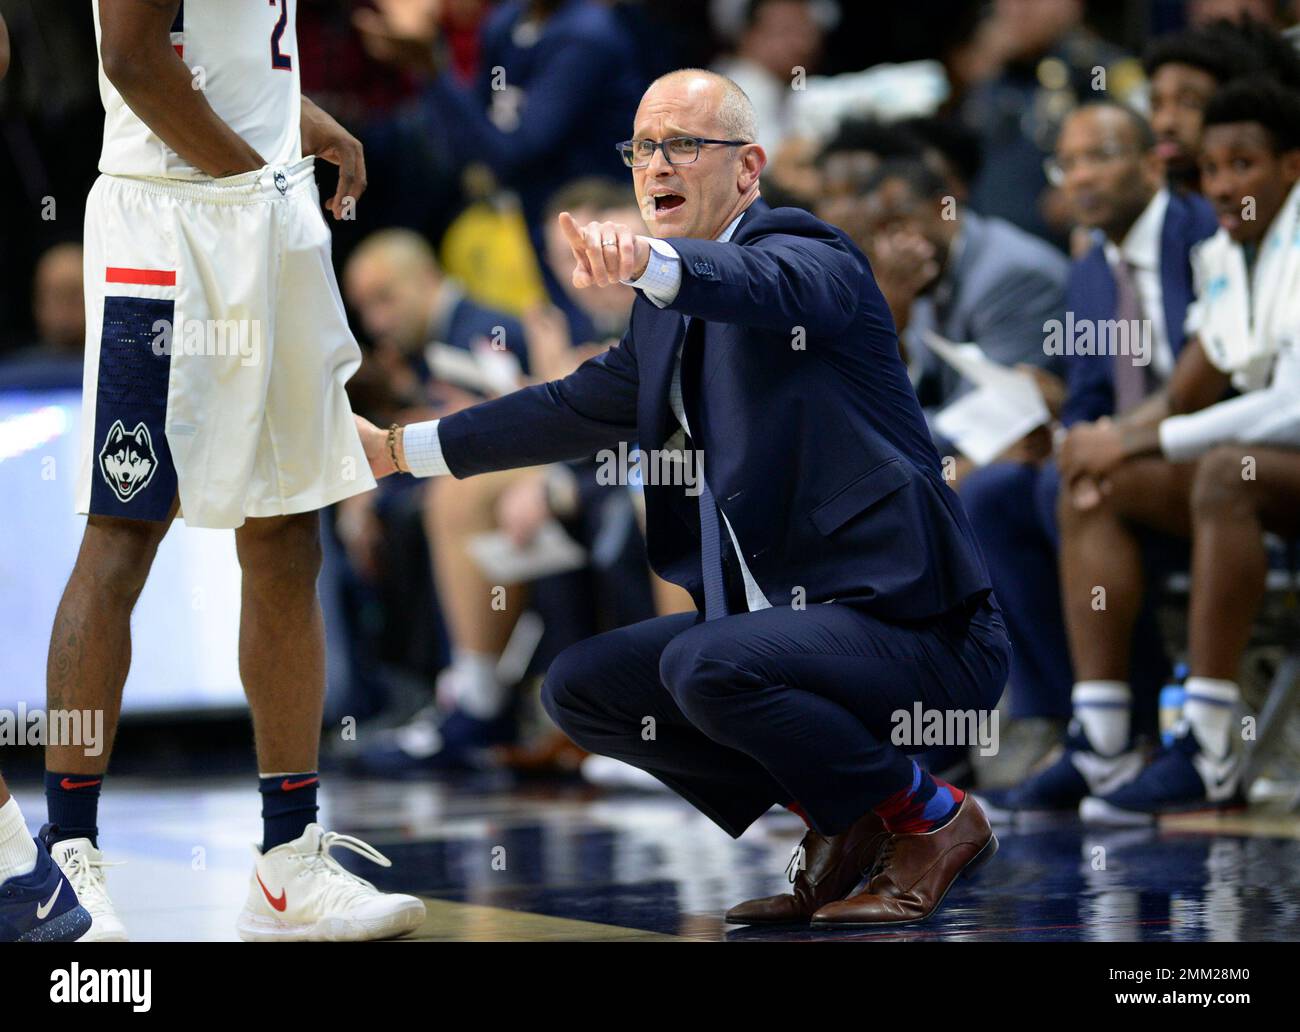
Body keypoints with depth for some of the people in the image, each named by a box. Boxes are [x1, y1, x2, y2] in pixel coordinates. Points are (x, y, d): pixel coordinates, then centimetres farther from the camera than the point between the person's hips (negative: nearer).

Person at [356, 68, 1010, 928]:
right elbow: (578, 408, 26)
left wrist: (645, 261, -57)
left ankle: (933, 818, -9)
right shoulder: (668, 315, 15)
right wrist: (398, 449, 25)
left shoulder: (814, 258, -11)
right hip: (780, 615, 9)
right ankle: (840, 816, 11)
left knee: (704, 665, -32)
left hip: (922, 630, -9)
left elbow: (768, 284, -36)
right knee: (582, 689, 5)